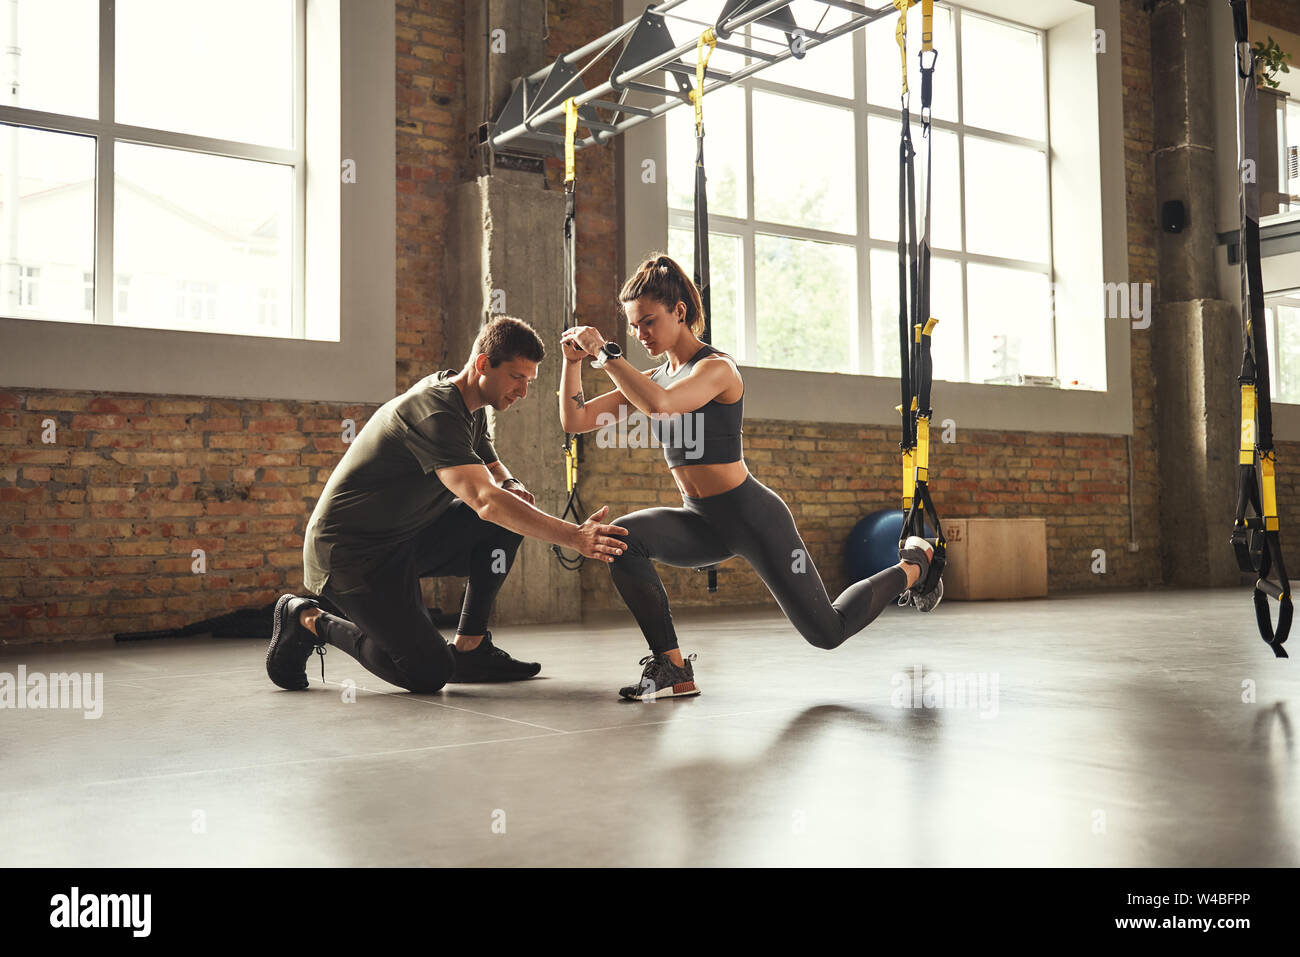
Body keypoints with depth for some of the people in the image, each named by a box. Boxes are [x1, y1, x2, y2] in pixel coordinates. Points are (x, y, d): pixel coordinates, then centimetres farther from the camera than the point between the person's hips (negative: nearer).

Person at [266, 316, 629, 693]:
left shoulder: (470, 407, 6)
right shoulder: (434, 410, -25)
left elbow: (495, 472, 20)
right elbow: (485, 501, -37)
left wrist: (515, 489, -6)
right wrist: (573, 537, -42)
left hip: (407, 537, 10)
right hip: (349, 551, -9)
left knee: (512, 516, -5)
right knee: (428, 673, -15)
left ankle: (469, 648, 2)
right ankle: (310, 619, 5)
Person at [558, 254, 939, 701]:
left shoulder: (716, 367, -17)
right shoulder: (655, 377, 6)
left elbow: (659, 405, -38)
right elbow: (575, 420, 3)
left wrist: (605, 353, -31)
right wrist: (574, 360, -11)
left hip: (753, 518, -6)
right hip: (704, 524, 7)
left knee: (827, 631, 4)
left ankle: (913, 565, 33)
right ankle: (672, 669, -12)